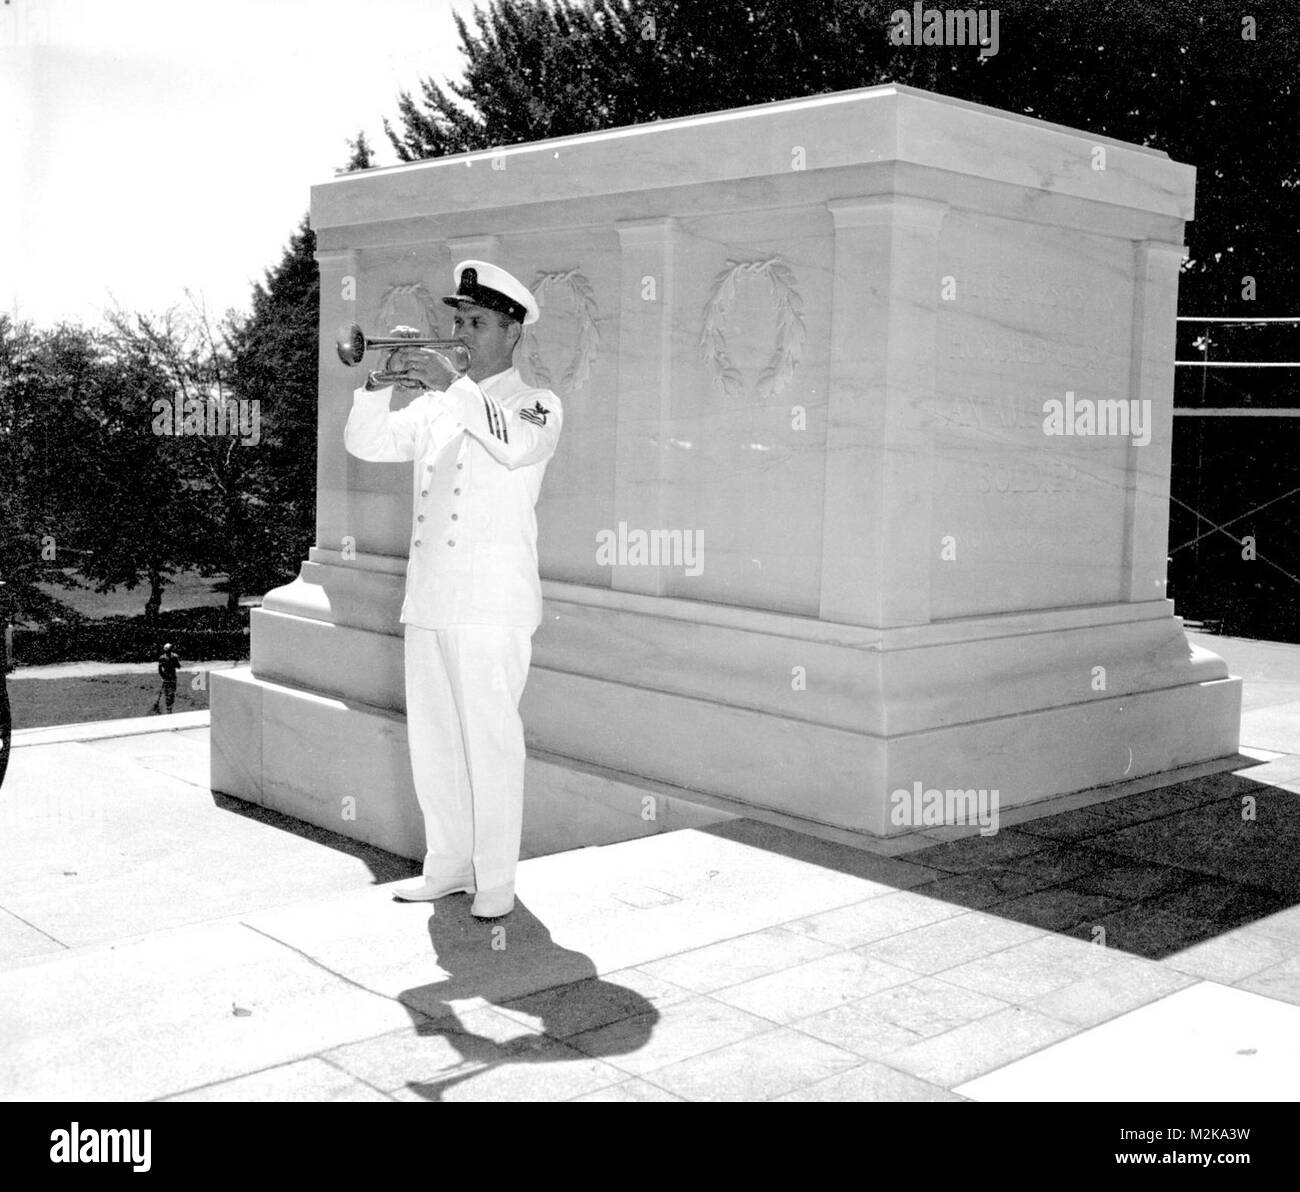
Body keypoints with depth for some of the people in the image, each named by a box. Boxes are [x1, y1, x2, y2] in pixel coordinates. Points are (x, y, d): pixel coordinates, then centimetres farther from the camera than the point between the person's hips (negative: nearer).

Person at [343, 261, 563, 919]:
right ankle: (447, 864, 23)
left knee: (490, 742, -5)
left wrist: (452, 386, -24)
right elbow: (365, 443, 9)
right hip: (428, 599, 6)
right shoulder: (434, 406, 17)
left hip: (492, 605, -6)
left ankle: (495, 881, 4)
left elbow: (516, 446, -21)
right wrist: (380, 383, -7)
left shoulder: (536, 404, 1)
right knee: (432, 740, 11)